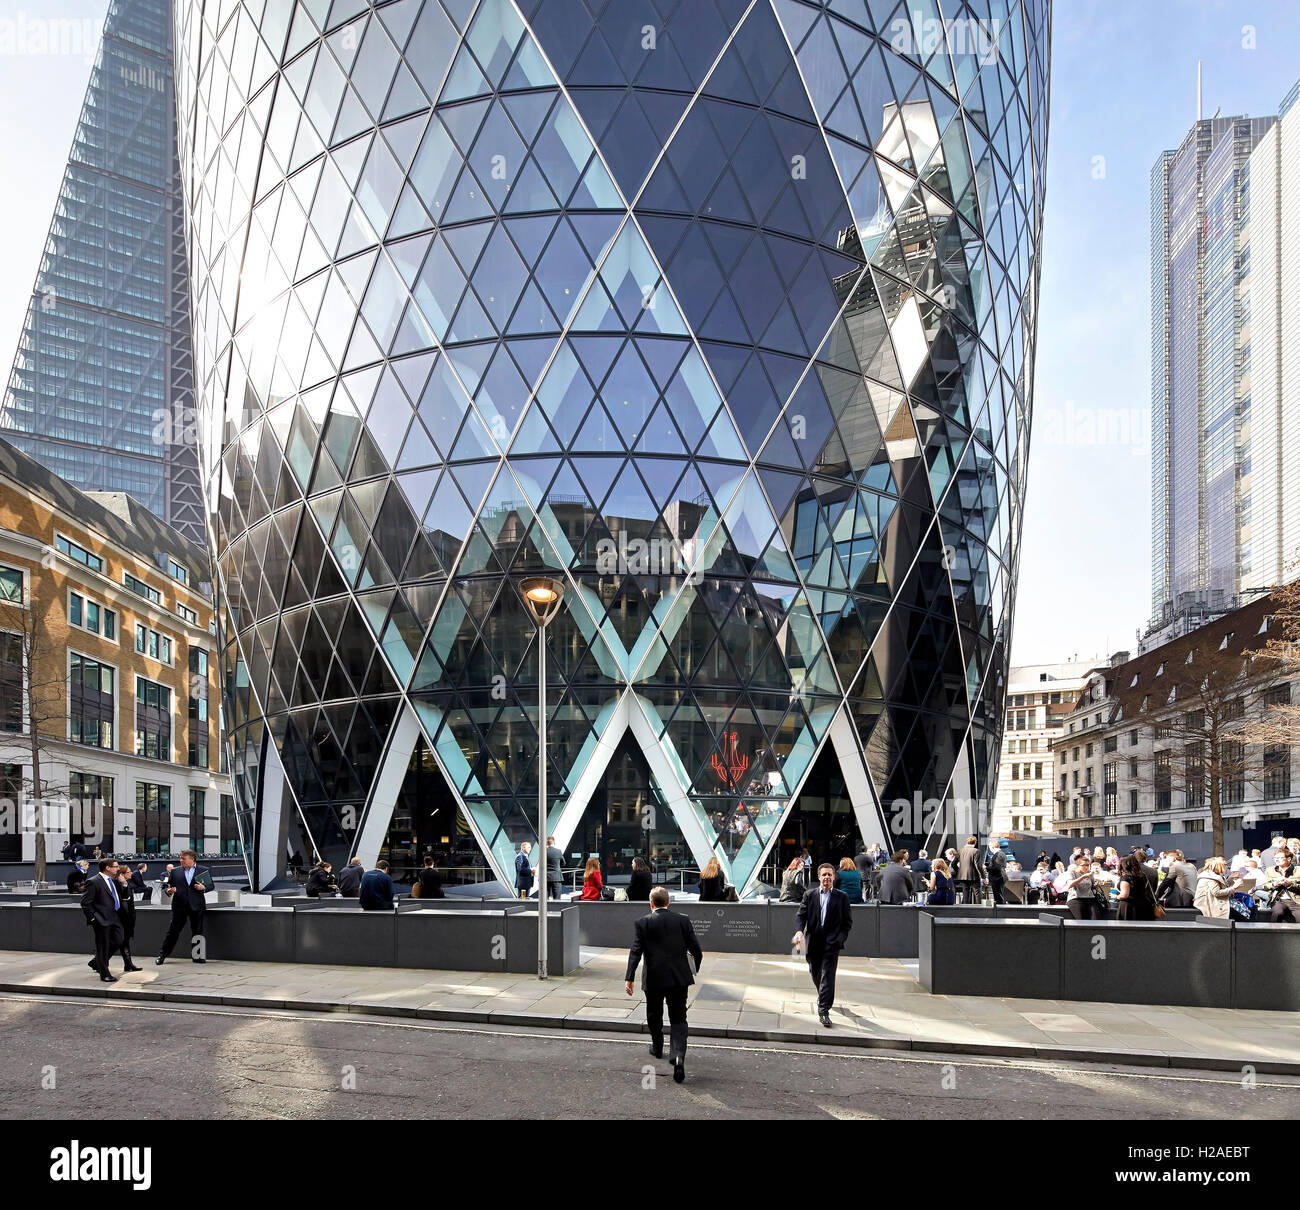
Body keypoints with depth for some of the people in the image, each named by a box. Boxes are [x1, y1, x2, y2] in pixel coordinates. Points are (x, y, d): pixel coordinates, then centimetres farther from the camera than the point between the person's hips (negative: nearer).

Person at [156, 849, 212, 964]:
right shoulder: (175, 871, 8)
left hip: (196, 906, 0)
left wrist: (204, 887, -11)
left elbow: (211, 885, 9)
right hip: (179, 906, 0)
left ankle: (197, 955, 13)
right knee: (173, 931, 0)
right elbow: (166, 886, 11)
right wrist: (168, 890, -12)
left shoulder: (203, 870, 6)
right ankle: (162, 955, 10)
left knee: (197, 931, 4)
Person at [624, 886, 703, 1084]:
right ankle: (678, 1055, -17)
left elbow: (635, 952, -10)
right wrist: (697, 967, 20)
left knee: (654, 1016, 22)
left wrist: (629, 978, -10)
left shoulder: (643, 923, -4)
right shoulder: (683, 920, 0)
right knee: (678, 1018, 3)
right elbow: (695, 948, 2)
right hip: (679, 978, 1)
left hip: (654, 979, -1)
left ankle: (657, 1047, 41)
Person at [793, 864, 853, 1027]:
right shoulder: (809, 895, 5)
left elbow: (848, 921, 4)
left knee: (828, 976, -9)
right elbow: (800, 915, 0)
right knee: (815, 974, 16)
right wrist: (799, 931, -19)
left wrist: (840, 939, -8)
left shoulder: (841, 897, 2)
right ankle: (824, 997, 44)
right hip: (813, 942, 3)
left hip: (831, 942, -2)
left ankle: (823, 1011, -6)